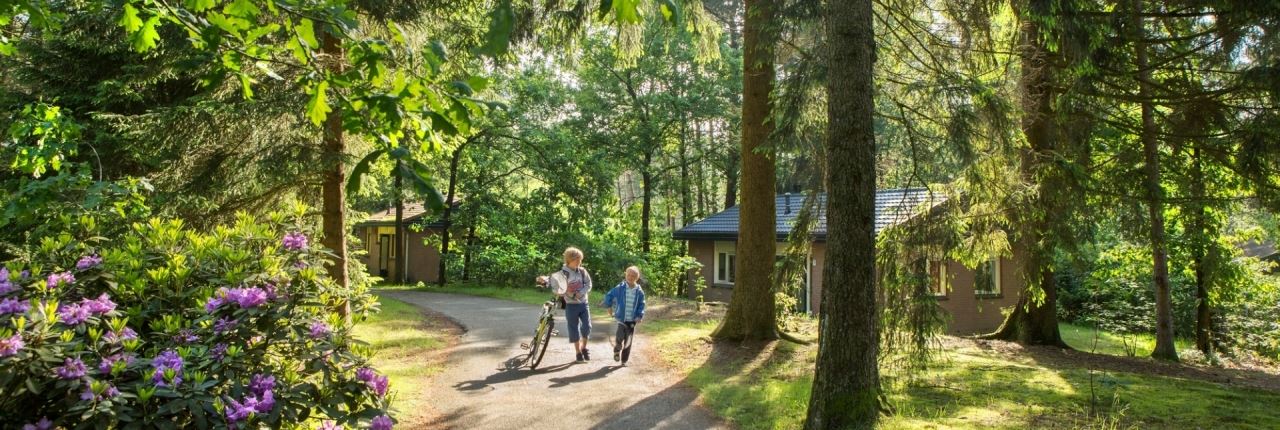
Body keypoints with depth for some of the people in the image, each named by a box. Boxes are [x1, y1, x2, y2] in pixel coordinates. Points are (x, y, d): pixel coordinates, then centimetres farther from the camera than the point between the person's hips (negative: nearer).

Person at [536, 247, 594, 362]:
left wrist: (581, 293, -19)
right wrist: (544, 279, -46)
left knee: (587, 326, -2)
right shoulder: (563, 273, -11)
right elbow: (553, 280, -24)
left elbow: (588, 284, -2)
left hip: (583, 303, 3)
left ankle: (584, 347, 21)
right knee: (574, 329, 3)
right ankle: (578, 352, 16)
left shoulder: (582, 271, -1)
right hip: (571, 305, -3)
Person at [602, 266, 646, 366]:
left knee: (628, 342, 7)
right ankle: (617, 351, 19)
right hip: (620, 318, -2)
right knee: (619, 338, -13)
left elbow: (641, 305, 3)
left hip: (632, 321, 2)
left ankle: (624, 360, 23)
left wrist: (640, 316, -9)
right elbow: (609, 296, 6)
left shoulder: (639, 292, -4)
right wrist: (609, 307, 8)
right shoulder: (620, 288, -7)